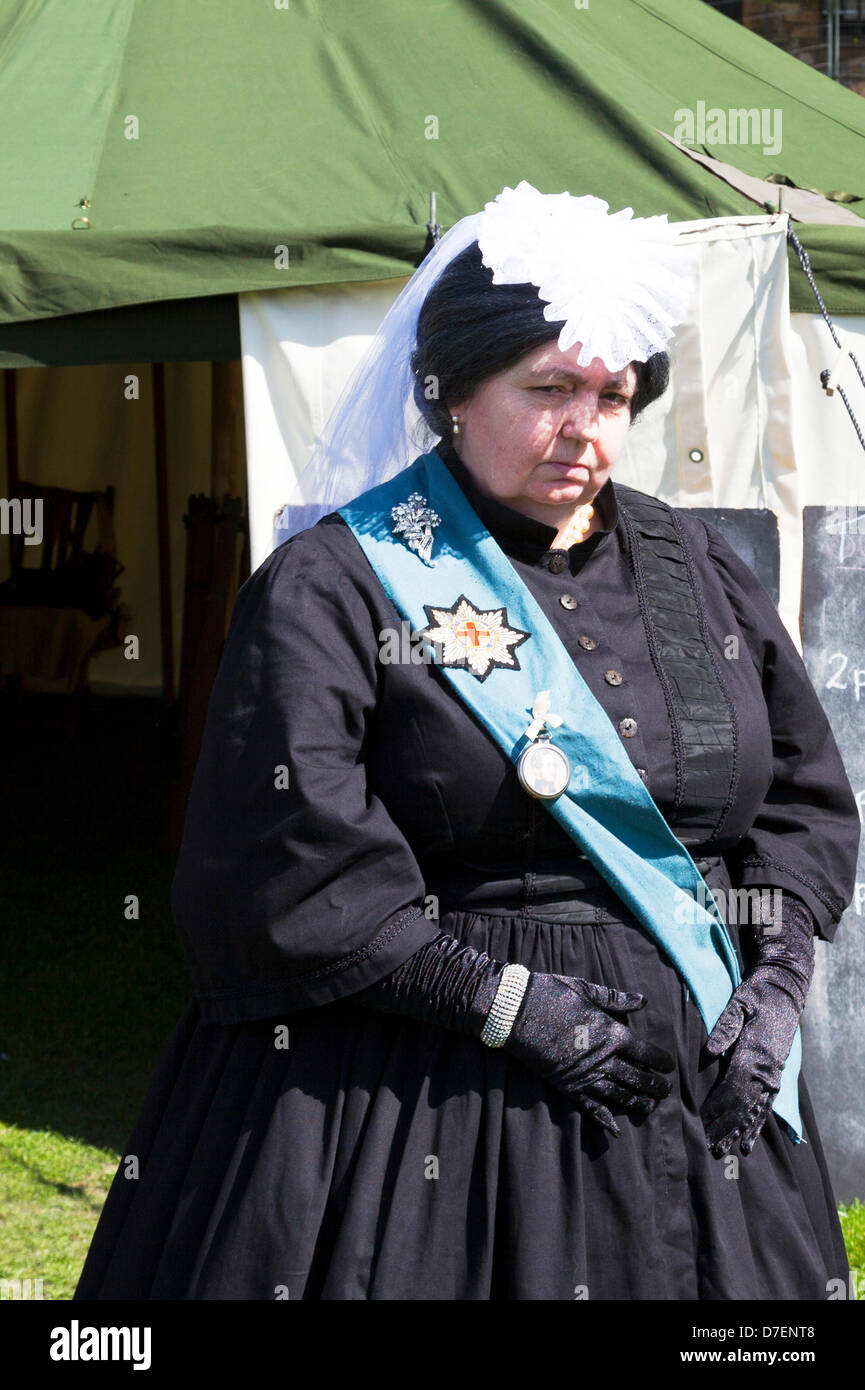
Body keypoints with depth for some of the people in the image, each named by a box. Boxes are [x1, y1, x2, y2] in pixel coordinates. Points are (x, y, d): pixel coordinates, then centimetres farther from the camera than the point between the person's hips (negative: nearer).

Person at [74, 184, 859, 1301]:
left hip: (695, 1080, 5)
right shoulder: (335, 582, -7)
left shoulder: (696, 568, 12)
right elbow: (285, 856, -16)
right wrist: (506, 998, -17)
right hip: (420, 1076, -5)